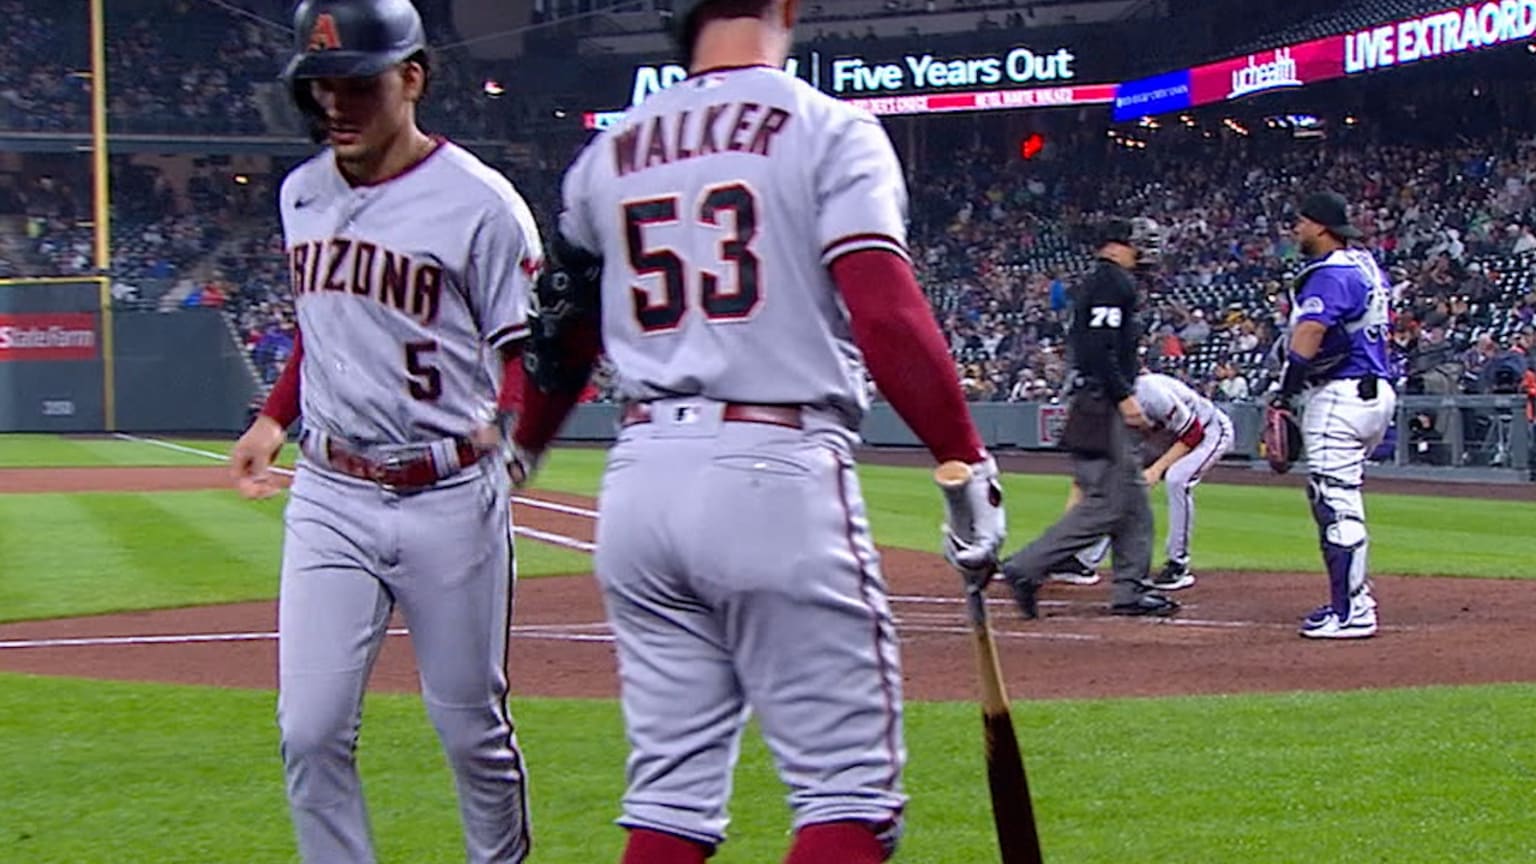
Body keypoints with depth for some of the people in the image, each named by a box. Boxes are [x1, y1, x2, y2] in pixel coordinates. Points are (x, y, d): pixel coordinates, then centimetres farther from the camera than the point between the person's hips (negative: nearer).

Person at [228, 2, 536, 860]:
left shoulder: (479, 202, -11)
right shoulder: (303, 194, 9)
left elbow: (531, 348, -8)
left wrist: (507, 427, -24)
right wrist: (274, 417, 18)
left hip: (449, 498, -4)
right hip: (329, 498, 4)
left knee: (472, 727, 8)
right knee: (312, 733, -4)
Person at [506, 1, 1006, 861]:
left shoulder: (612, 153, 15)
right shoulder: (827, 129, -1)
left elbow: (564, 333, 25)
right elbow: (886, 313, -14)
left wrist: (523, 451, 41)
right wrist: (968, 465, -13)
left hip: (641, 478, 6)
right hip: (778, 472, -6)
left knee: (673, 791, 11)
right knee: (850, 788, -2)